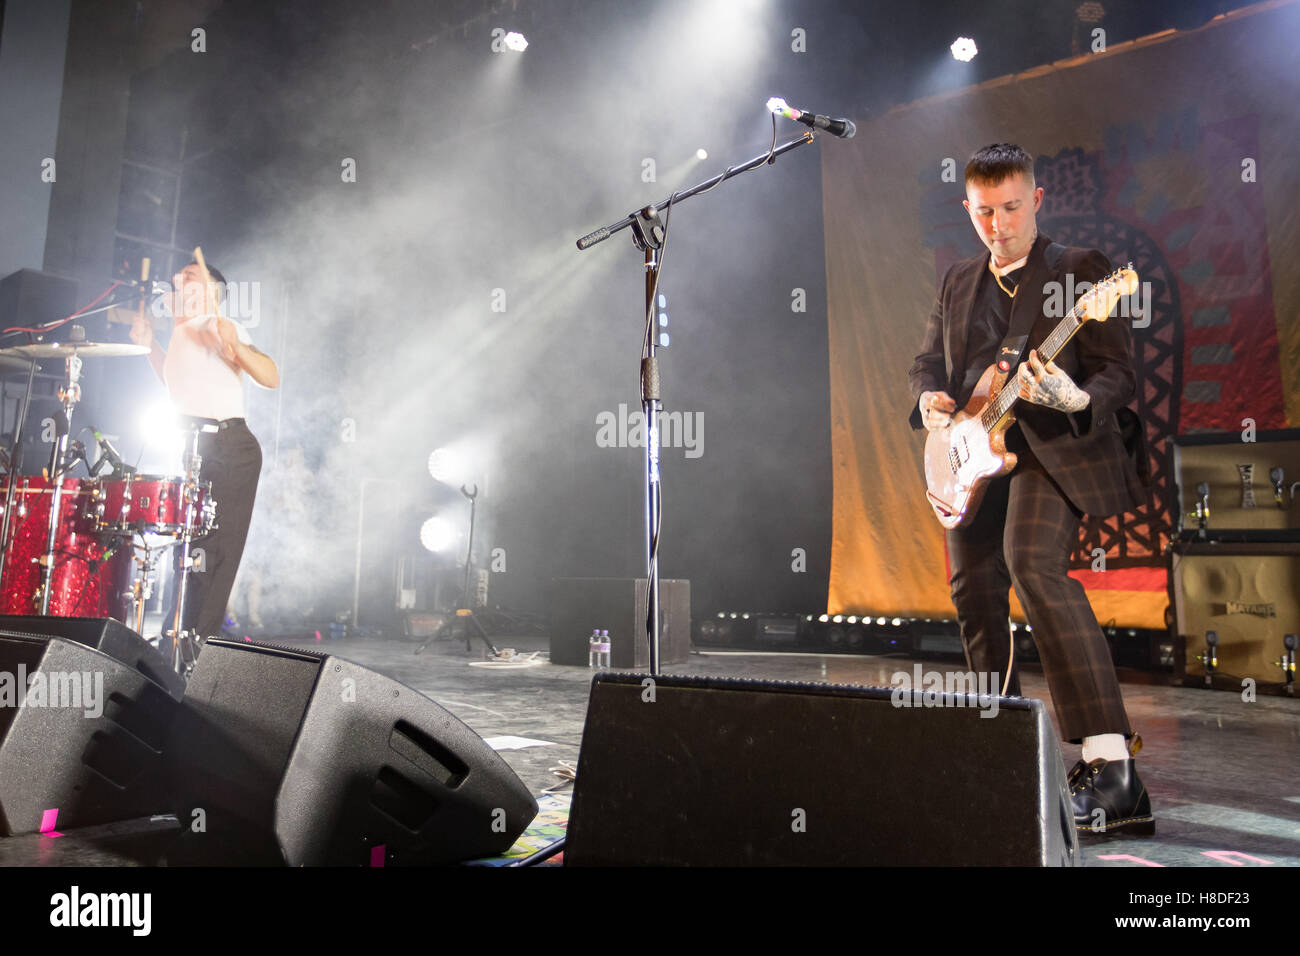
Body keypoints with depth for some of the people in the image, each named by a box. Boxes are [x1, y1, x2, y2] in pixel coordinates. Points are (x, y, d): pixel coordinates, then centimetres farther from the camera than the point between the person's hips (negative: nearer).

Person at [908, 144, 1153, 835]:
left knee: (1033, 563, -30)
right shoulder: (957, 282, 18)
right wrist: (929, 398, -2)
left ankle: (1110, 761, -26)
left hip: (1052, 447, -6)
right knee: (974, 595, 10)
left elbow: (1119, 370, -6)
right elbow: (927, 359, 21)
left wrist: (1074, 399, -28)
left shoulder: (1080, 270, 1)